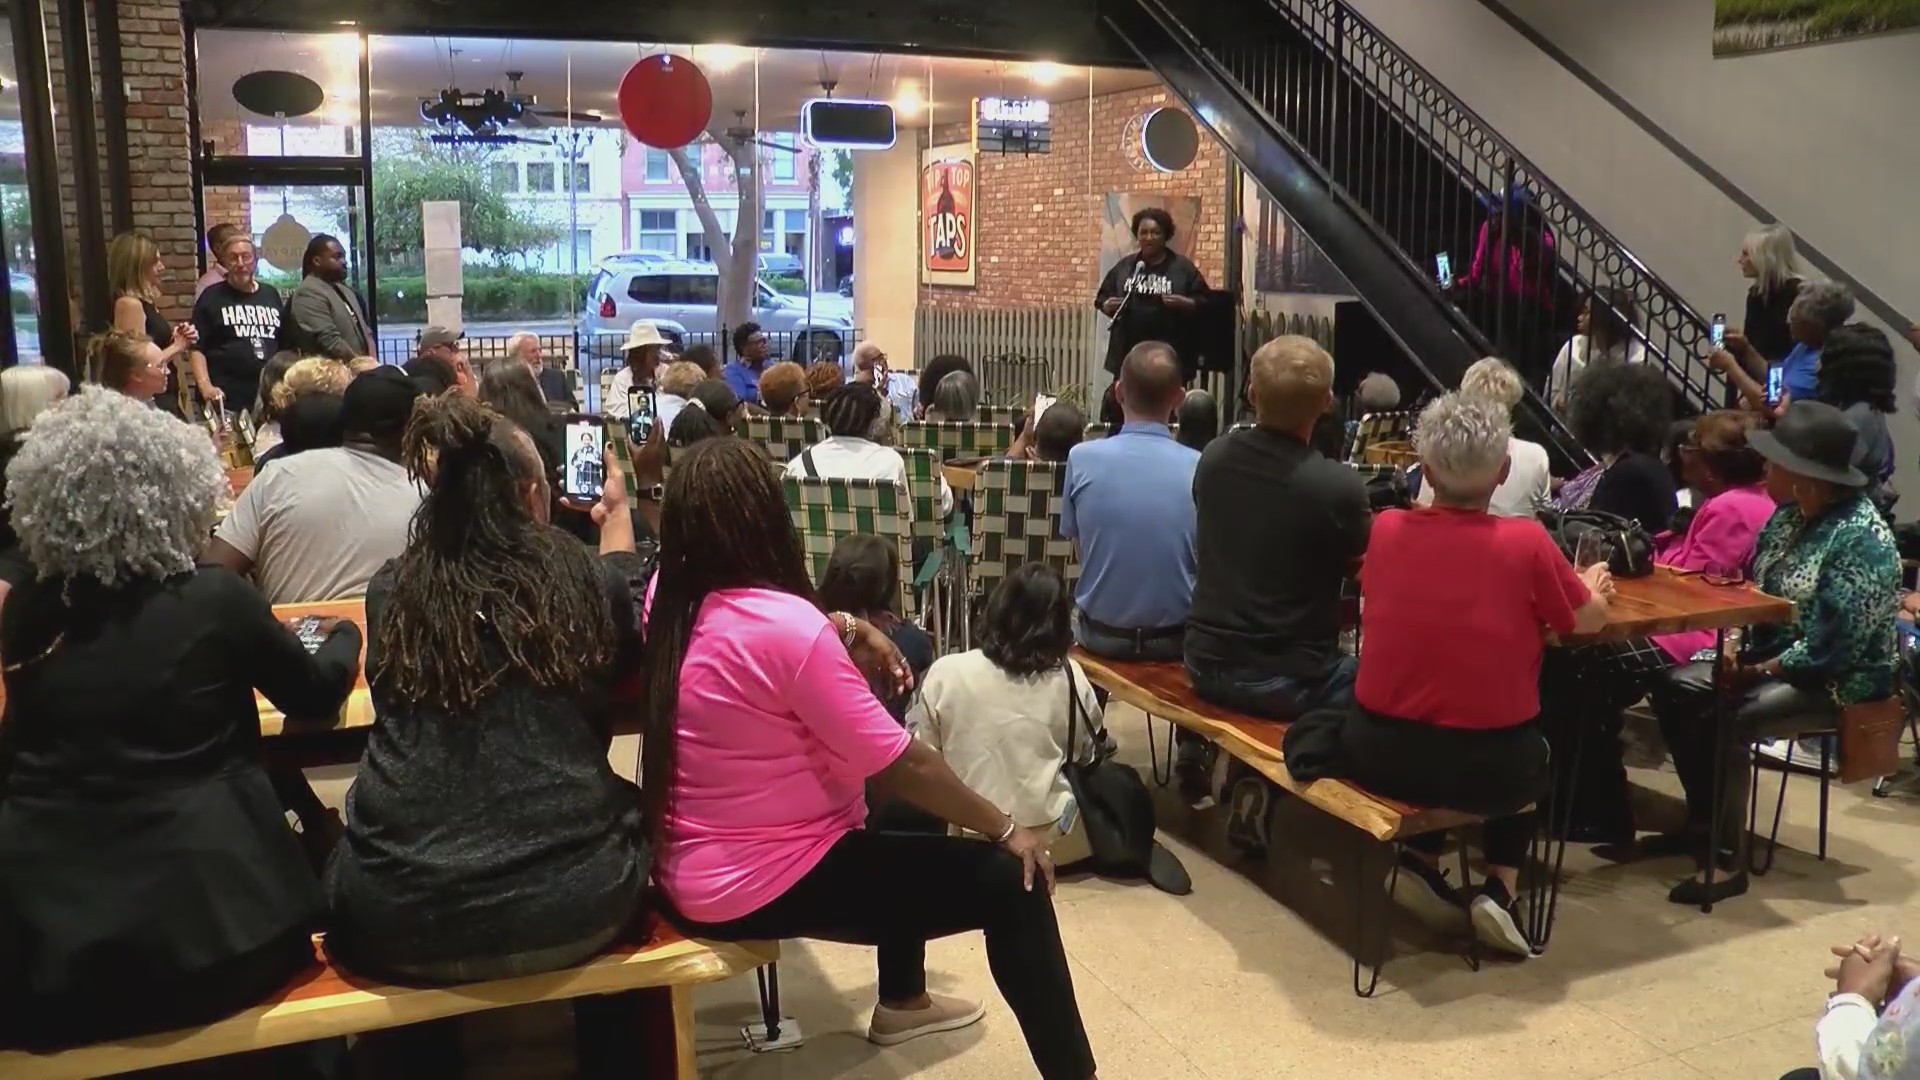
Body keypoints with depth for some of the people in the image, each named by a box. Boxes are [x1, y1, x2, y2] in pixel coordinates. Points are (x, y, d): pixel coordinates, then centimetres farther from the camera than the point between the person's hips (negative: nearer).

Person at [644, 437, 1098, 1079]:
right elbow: (902, 767, -20)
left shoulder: (667, 599, -3)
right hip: (759, 886, -9)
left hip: (689, 868, 9)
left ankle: (903, 1001, 44)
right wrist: (1005, 829, -8)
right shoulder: (784, 624, -27)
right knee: (1009, 882, -6)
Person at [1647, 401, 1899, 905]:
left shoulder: (1862, 539, -23)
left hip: (1839, 680, -9)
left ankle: (1731, 859, -14)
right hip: (1772, 657, 9)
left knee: (1723, 721, -28)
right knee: (1675, 689, -3)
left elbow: (1834, 644, -26)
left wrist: (1760, 670, -21)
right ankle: (1704, 822, 10)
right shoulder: (1790, 515, 4)